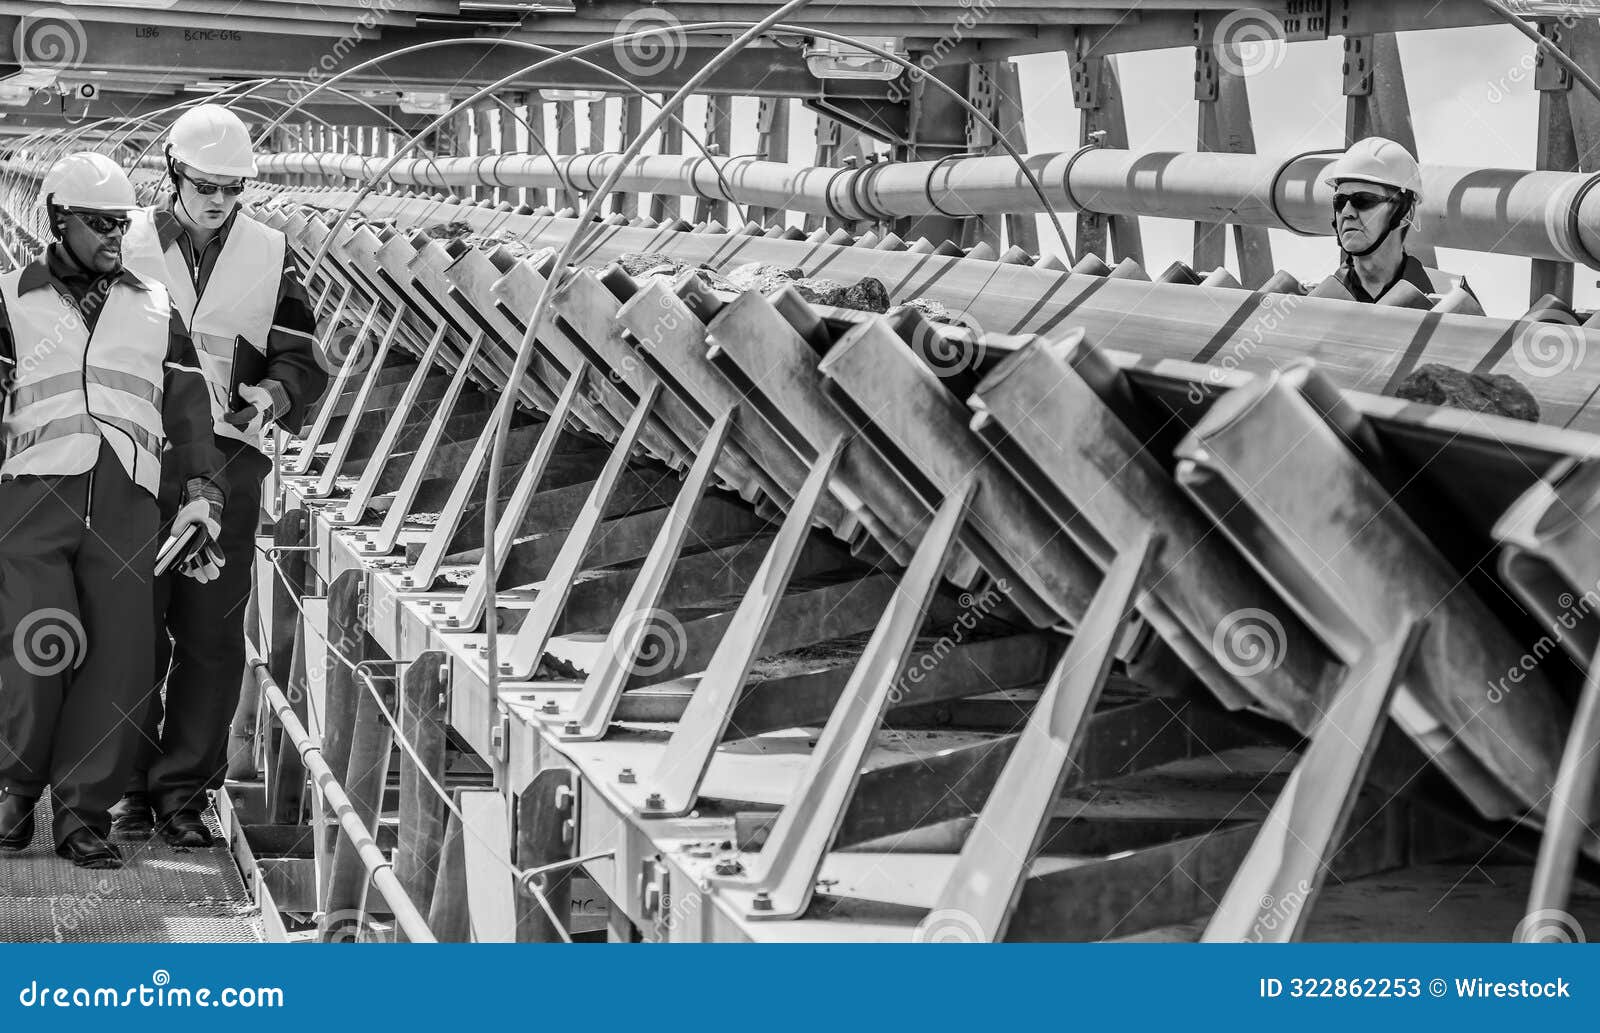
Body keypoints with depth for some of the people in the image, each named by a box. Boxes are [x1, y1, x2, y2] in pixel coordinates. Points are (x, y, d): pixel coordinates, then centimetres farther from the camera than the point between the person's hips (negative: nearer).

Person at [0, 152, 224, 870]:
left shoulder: (154, 310, 19)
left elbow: (188, 409, 17)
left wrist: (201, 492, 5)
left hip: (127, 507, 2)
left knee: (121, 661, -6)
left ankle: (83, 812, 4)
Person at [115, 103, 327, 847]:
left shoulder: (270, 256, 7)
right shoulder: (127, 246, 5)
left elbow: (301, 361, 7)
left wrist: (270, 393, -14)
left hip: (227, 461, 1)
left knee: (211, 633, 0)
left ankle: (185, 789, 8)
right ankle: (131, 785, 10)